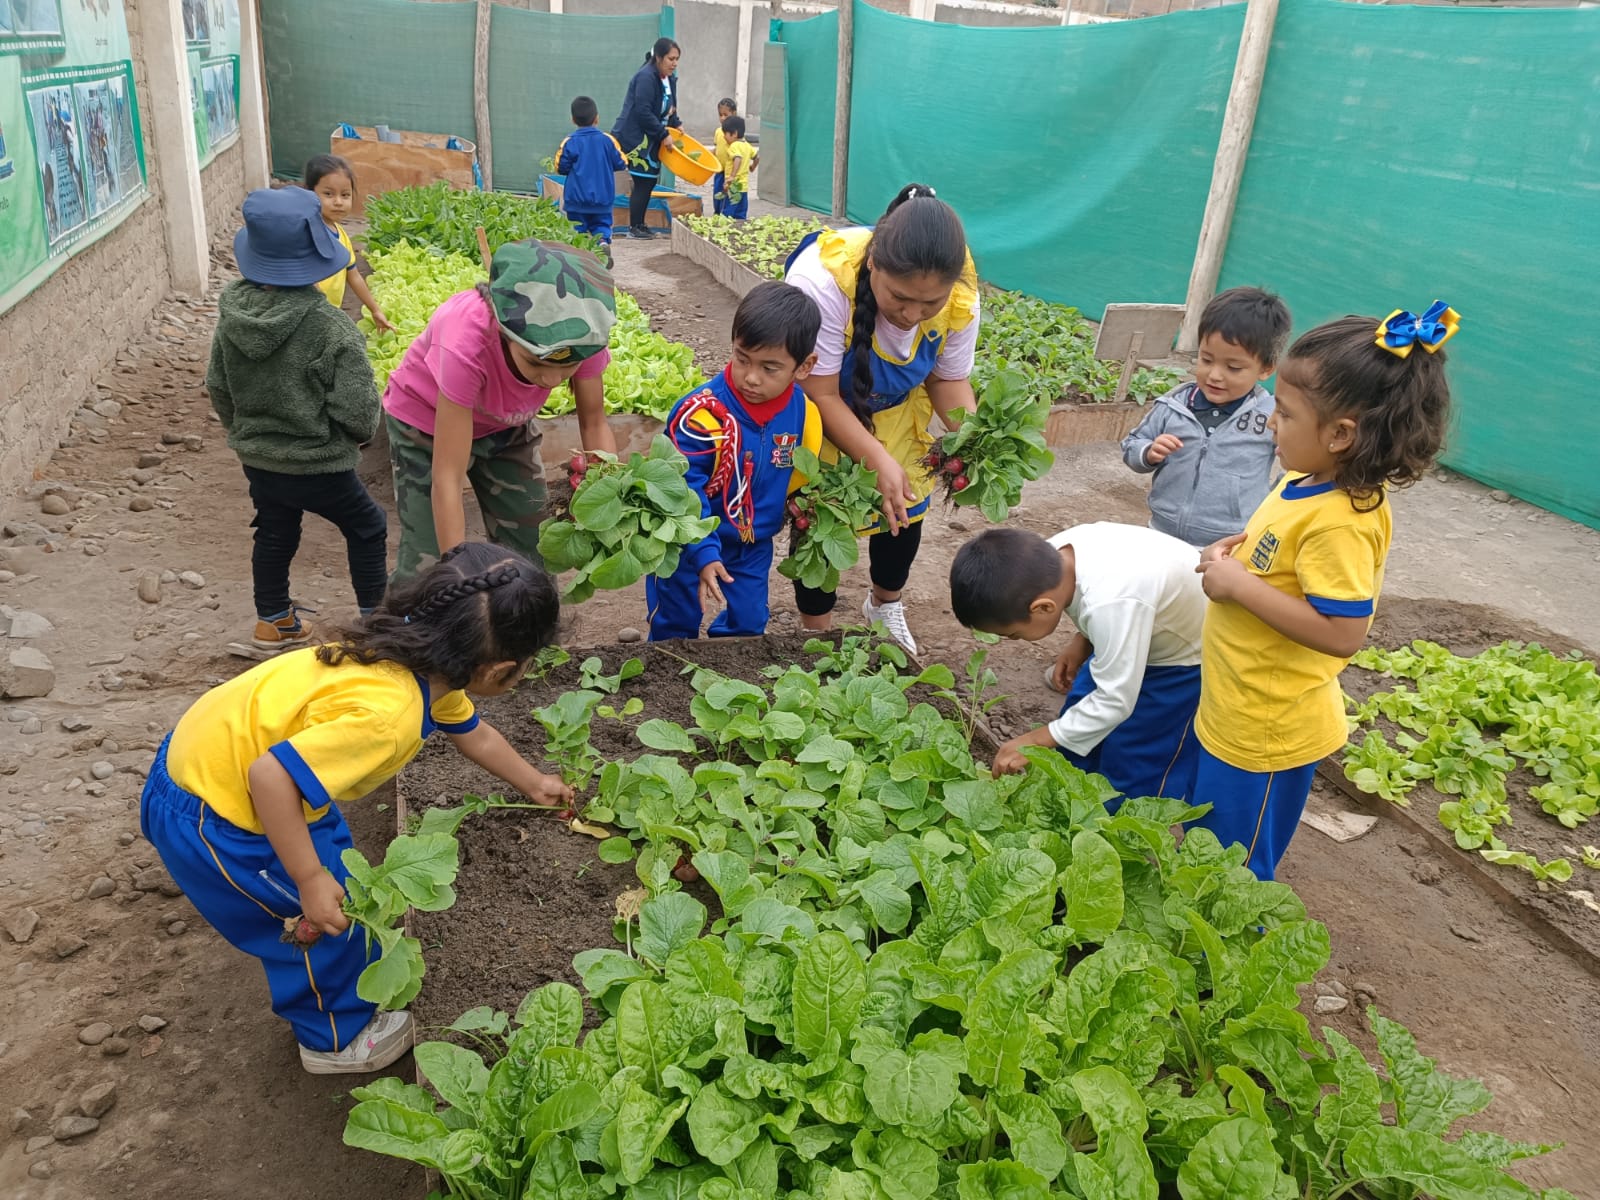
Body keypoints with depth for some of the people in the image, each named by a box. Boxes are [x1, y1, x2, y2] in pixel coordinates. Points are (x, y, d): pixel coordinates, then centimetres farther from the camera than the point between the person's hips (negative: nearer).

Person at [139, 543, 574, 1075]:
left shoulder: (425, 662, -6)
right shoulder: (387, 712, -36)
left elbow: (474, 733, 13)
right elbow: (271, 775, -36)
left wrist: (534, 784, 27)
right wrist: (310, 880, -24)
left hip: (220, 748, 9)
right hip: (209, 815, -8)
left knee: (333, 866, 26)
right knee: (323, 919, 8)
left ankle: (356, 970, 50)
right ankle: (338, 1039, 32)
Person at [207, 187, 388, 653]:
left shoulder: (231, 313, -6)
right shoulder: (330, 329, -26)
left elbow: (218, 388, 6)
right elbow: (357, 409, -22)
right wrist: (364, 432, 1)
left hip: (256, 459, 6)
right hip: (318, 464, -6)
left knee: (274, 535, 23)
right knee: (367, 528, 16)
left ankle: (273, 621, 38)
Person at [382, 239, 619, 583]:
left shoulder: (579, 333, -31)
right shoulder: (468, 342, -42)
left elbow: (593, 424, -15)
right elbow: (447, 479, -40)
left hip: (507, 424, 4)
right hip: (428, 421, -4)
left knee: (529, 558, 5)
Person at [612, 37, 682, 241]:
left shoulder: (669, 79, 11)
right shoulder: (646, 77, -18)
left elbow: (668, 109, 22)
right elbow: (643, 112, -23)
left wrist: (676, 124, 4)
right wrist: (663, 134, -21)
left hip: (650, 139, 9)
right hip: (636, 138, -9)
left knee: (648, 182, 10)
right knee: (643, 182, -7)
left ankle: (639, 225, 18)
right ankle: (634, 228, 1)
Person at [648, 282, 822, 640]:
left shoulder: (802, 412, -13)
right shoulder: (702, 413, -30)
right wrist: (704, 553, -32)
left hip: (753, 544, 4)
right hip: (689, 541, -4)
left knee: (749, 624, 17)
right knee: (676, 628, 12)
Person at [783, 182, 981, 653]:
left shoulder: (961, 298, -26)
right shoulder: (822, 281, -40)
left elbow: (950, 380, -9)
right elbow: (821, 394, -31)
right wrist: (878, 460, -37)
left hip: (894, 410, 4)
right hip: (817, 413, -4)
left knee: (905, 508, 10)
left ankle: (885, 607, 41)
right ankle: (816, 633, 20)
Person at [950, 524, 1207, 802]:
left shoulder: (1112, 603, -43)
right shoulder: (1056, 554, -20)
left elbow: (1115, 701, -32)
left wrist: (1036, 740, -24)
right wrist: (1080, 643, -6)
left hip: (1184, 659, -8)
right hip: (1137, 635, 8)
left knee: (1132, 775, 0)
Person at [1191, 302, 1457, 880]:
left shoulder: (1341, 522, -28)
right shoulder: (1306, 480, 1)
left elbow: (1341, 632, -31)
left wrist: (1239, 585, -28)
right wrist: (1236, 555, -1)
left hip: (1263, 734, -10)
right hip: (1233, 712, 10)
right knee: (1205, 842, 28)